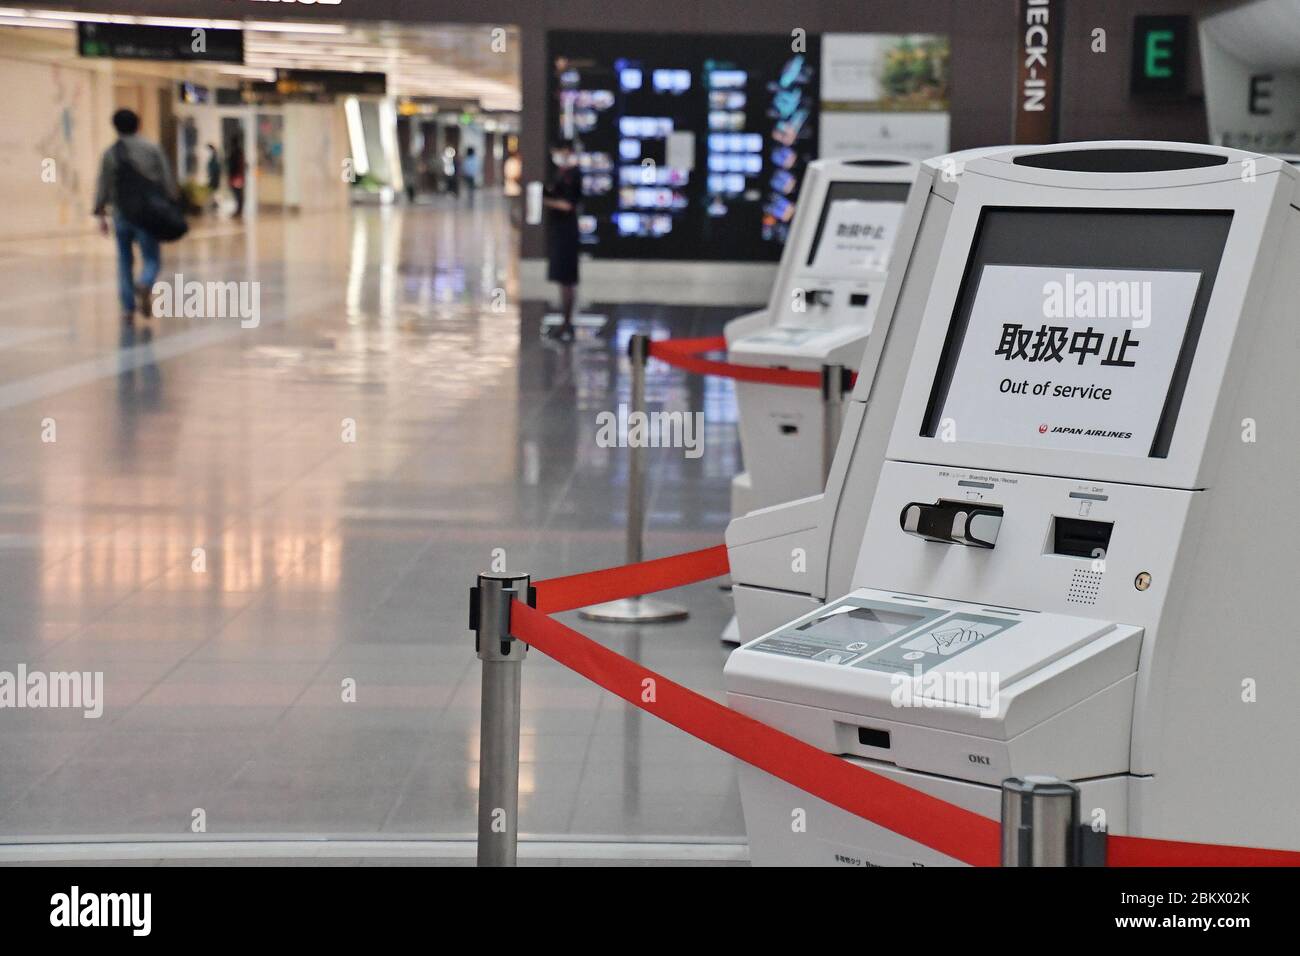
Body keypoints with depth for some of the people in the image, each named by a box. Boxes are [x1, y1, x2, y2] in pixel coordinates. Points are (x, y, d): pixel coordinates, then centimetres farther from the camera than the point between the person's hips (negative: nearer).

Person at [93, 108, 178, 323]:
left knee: (125, 261, 12)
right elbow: (167, 180, -2)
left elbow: (103, 186, 4)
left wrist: (101, 214, 11)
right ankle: (145, 285, -27)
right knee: (151, 258, 5)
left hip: (121, 214, 2)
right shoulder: (152, 149, -1)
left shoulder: (110, 153, 2)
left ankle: (128, 307, 12)